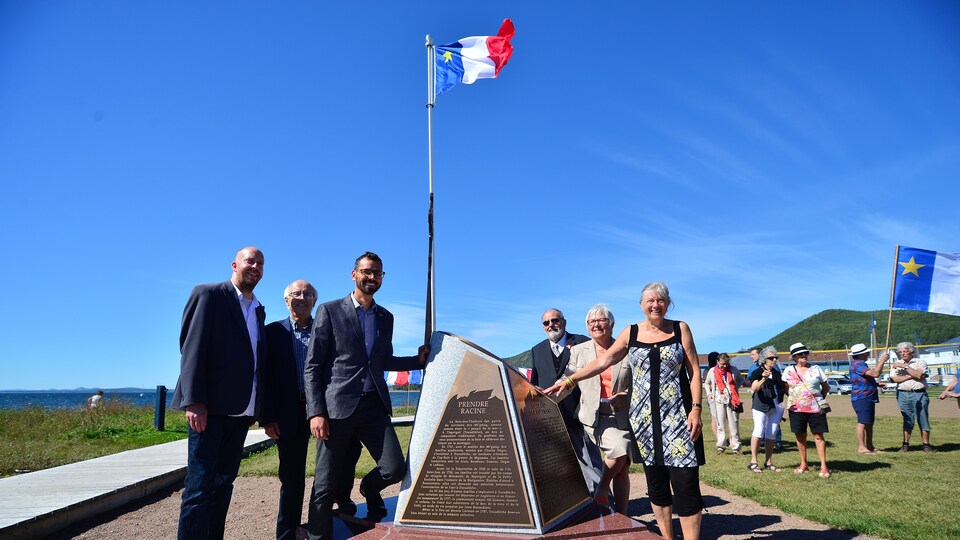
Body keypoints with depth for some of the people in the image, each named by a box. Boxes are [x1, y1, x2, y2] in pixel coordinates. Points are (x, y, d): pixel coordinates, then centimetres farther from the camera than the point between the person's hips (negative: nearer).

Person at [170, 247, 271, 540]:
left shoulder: (258, 310, 17)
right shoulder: (208, 294, -2)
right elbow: (192, 347, -10)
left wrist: (262, 407, 9)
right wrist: (194, 401, -18)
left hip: (241, 409, 7)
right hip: (209, 406, -6)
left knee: (223, 482, 11)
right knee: (200, 485, -5)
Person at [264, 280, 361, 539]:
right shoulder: (274, 331, 4)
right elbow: (266, 375, 1)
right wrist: (268, 417, -5)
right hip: (290, 413, -1)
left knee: (351, 445, -10)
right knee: (291, 479, 5)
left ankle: (342, 497, 18)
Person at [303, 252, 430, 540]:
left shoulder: (386, 317, 15)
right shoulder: (330, 311, 1)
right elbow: (312, 367, -2)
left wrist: (419, 360, 11)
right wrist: (316, 412, -10)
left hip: (374, 405, 4)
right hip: (337, 406, -4)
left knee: (394, 469, -5)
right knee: (326, 485, 1)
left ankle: (369, 488, 29)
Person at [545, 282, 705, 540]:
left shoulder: (680, 329, 3)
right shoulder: (631, 333, 6)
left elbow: (694, 372, 2)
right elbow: (603, 361, 7)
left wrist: (696, 410, -8)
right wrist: (569, 380, 1)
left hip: (678, 416, -2)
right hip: (644, 418, 2)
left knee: (685, 483, -7)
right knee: (656, 482, 7)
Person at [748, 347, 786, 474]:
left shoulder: (777, 373, 15)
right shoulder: (757, 372, -5)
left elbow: (783, 388, 29)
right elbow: (754, 388, -20)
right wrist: (763, 379, -33)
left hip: (776, 407, 6)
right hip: (761, 406, -6)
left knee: (771, 434, 8)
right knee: (759, 431, -14)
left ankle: (768, 462, 15)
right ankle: (753, 462, -10)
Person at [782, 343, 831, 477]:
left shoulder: (816, 369, 3)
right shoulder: (788, 371, 5)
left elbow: (826, 388, 10)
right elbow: (786, 389, 14)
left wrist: (819, 399, 4)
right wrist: (794, 398, 5)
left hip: (815, 408, -1)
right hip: (797, 409, 1)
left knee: (818, 436, -3)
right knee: (800, 436, 7)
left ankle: (823, 467, 1)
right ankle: (803, 464, 18)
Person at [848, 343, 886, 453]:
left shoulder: (860, 364, 21)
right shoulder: (857, 364, -15)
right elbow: (875, 374, -24)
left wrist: (877, 384, 15)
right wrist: (882, 361, -14)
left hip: (868, 398, 11)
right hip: (861, 398, -11)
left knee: (869, 423, 13)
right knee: (863, 422, -9)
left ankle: (870, 446, 20)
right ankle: (861, 447, -7)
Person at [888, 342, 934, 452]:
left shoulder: (920, 362, 5)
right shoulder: (896, 364, 13)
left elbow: (920, 375, -13)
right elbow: (893, 379, -1)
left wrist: (905, 367, -11)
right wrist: (910, 376, -9)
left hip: (919, 394, -2)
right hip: (903, 394, 2)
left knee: (923, 419, -1)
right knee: (907, 420, 4)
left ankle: (926, 444, 6)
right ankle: (905, 444, 7)